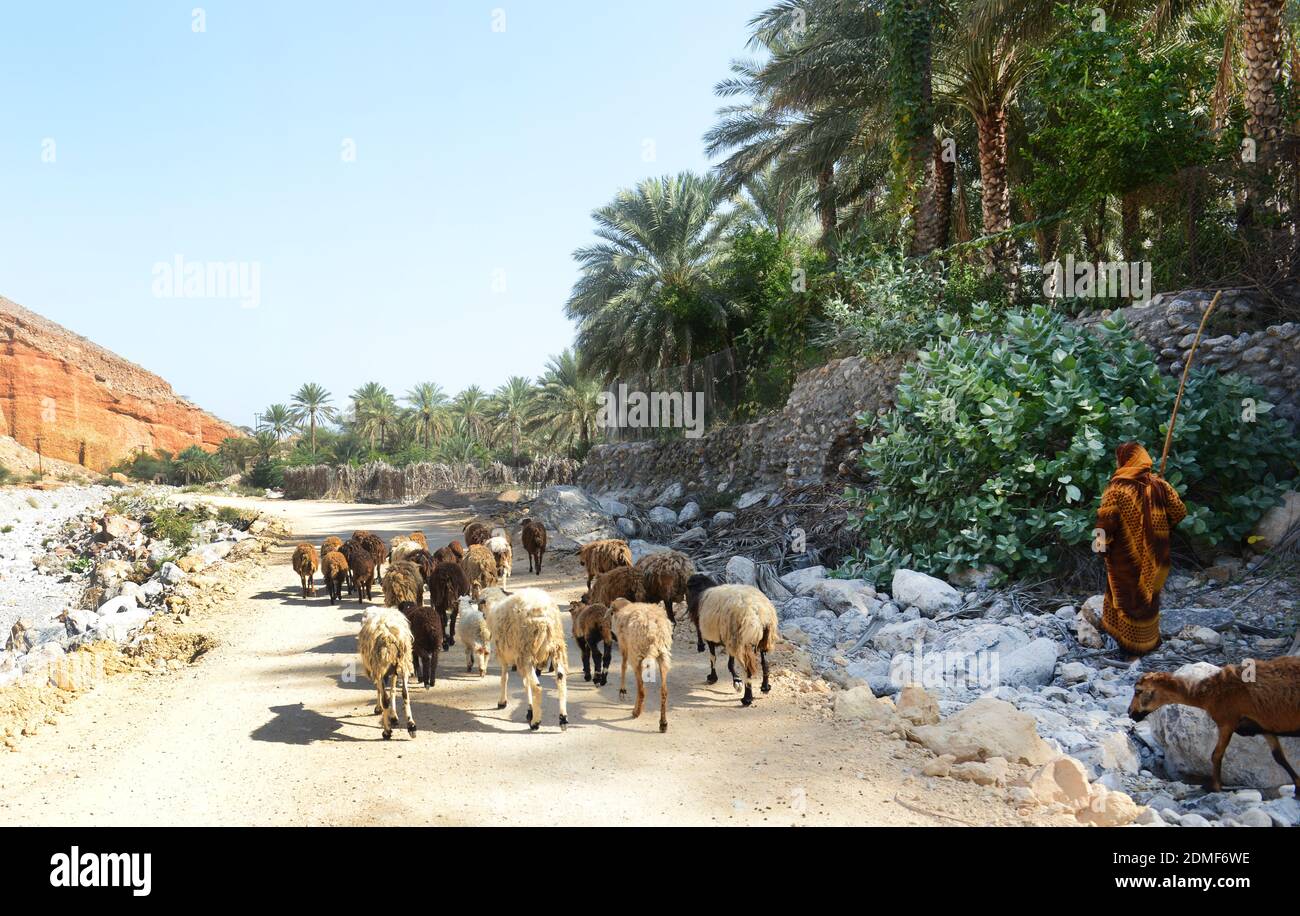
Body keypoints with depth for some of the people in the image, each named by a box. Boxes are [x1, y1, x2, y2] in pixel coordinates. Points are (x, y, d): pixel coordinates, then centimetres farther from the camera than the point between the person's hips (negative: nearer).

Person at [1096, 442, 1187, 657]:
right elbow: (1179, 512, -3)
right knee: (1148, 592, 21)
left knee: (1129, 595, 13)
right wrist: (1160, 530, 11)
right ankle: (1150, 639, 36)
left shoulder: (1117, 488, -21)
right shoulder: (1159, 484, -7)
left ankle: (1132, 643, 26)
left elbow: (1105, 522, -23)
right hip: (1153, 555, 4)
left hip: (1126, 556, -4)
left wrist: (1103, 545, -7)